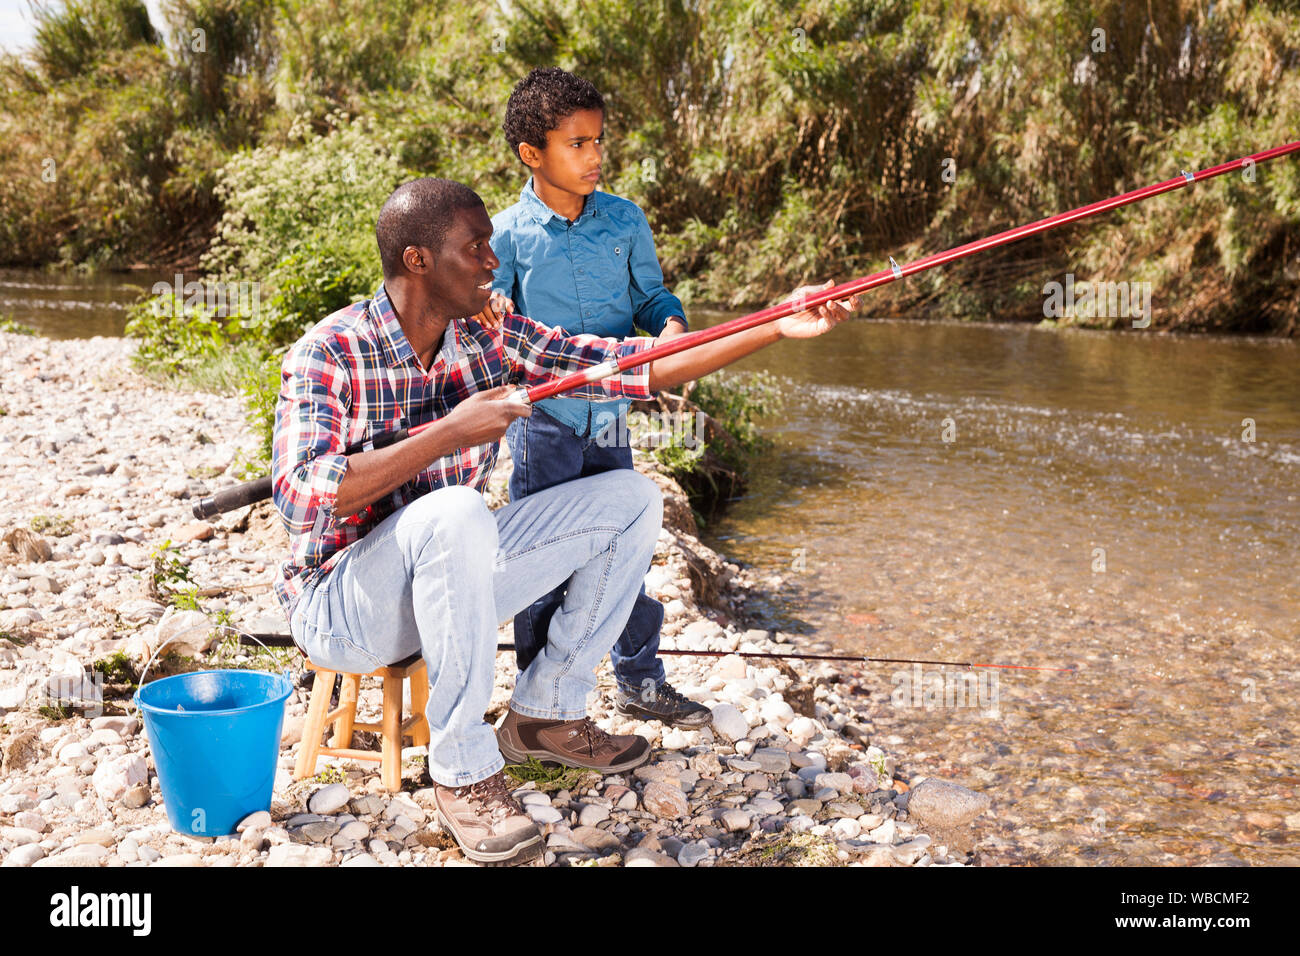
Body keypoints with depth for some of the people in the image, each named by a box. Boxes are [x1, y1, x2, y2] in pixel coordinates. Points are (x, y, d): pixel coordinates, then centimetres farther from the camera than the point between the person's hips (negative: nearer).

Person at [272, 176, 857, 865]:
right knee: (455, 512, -38)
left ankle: (544, 712, 9)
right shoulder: (330, 353, -18)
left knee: (629, 500, 0)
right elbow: (301, 496, -31)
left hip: (452, 583, 7)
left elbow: (632, 367, -3)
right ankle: (462, 773, -22)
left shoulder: (491, 341, -1)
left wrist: (778, 329, -8)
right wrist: (447, 433, -30)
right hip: (341, 604, -6)